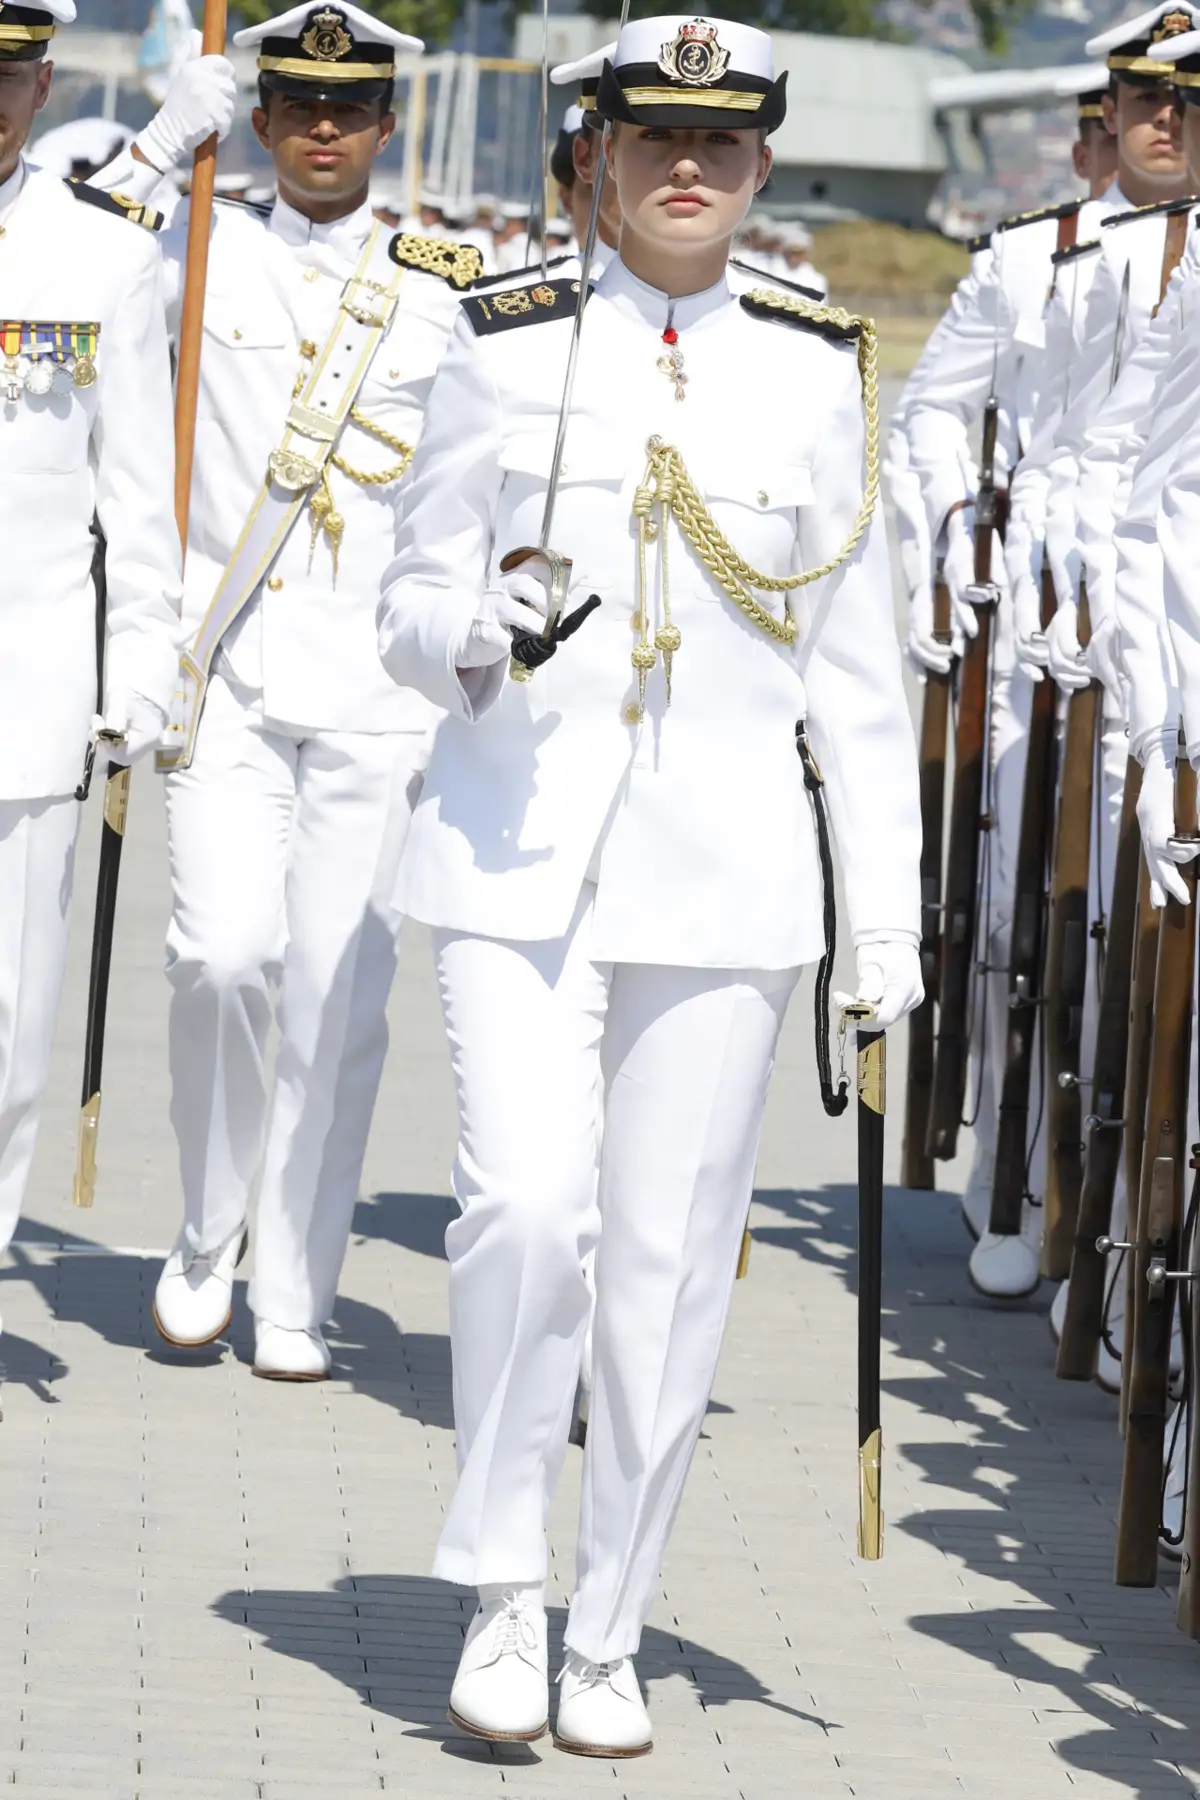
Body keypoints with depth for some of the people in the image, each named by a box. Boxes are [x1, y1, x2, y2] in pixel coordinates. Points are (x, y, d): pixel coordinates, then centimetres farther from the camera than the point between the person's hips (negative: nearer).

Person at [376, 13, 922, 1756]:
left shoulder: (817, 371, 6)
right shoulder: (509, 350, 3)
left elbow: (856, 667, 10)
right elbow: (413, 609, 7)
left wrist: (889, 919, 7)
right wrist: (481, 641, -17)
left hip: (725, 878, 1)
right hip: (520, 857, -1)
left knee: (672, 1260, 1)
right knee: (526, 1206, -17)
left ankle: (611, 1638, 13)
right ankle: (504, 1593, 0)